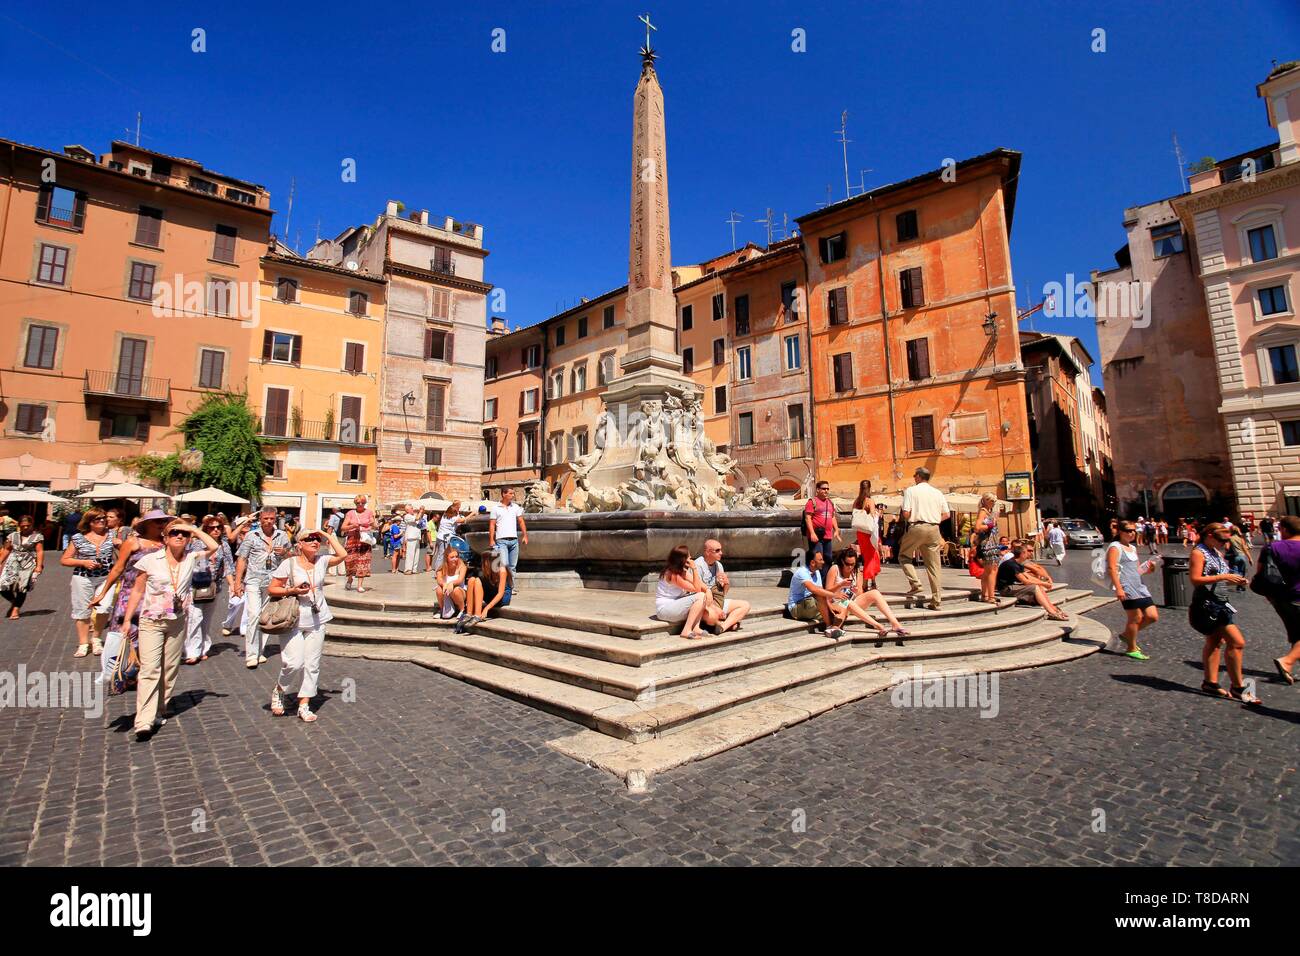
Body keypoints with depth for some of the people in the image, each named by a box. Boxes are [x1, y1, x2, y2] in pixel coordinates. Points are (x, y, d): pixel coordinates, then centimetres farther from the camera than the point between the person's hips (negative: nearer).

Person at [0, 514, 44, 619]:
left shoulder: (37, 536, 0)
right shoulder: (13, 535, 11)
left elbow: (40, 551, -5)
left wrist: (39, 566, -13)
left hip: (28, 564, -3)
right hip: (12, 563, 4)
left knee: (22, 587, -4)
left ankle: (16, 609, 11)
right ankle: (13, 601, 24)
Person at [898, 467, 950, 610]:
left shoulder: (911, 491, -2)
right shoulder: (938, 493, 12)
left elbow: (905, 513, -10)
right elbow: (947, 514, 9)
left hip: (917, 527, -4)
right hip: (934, 529, 4)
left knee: (904, 555, 14)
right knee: (933, 565, 6)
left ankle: (915, 583, -6)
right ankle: (936, 601, 7)